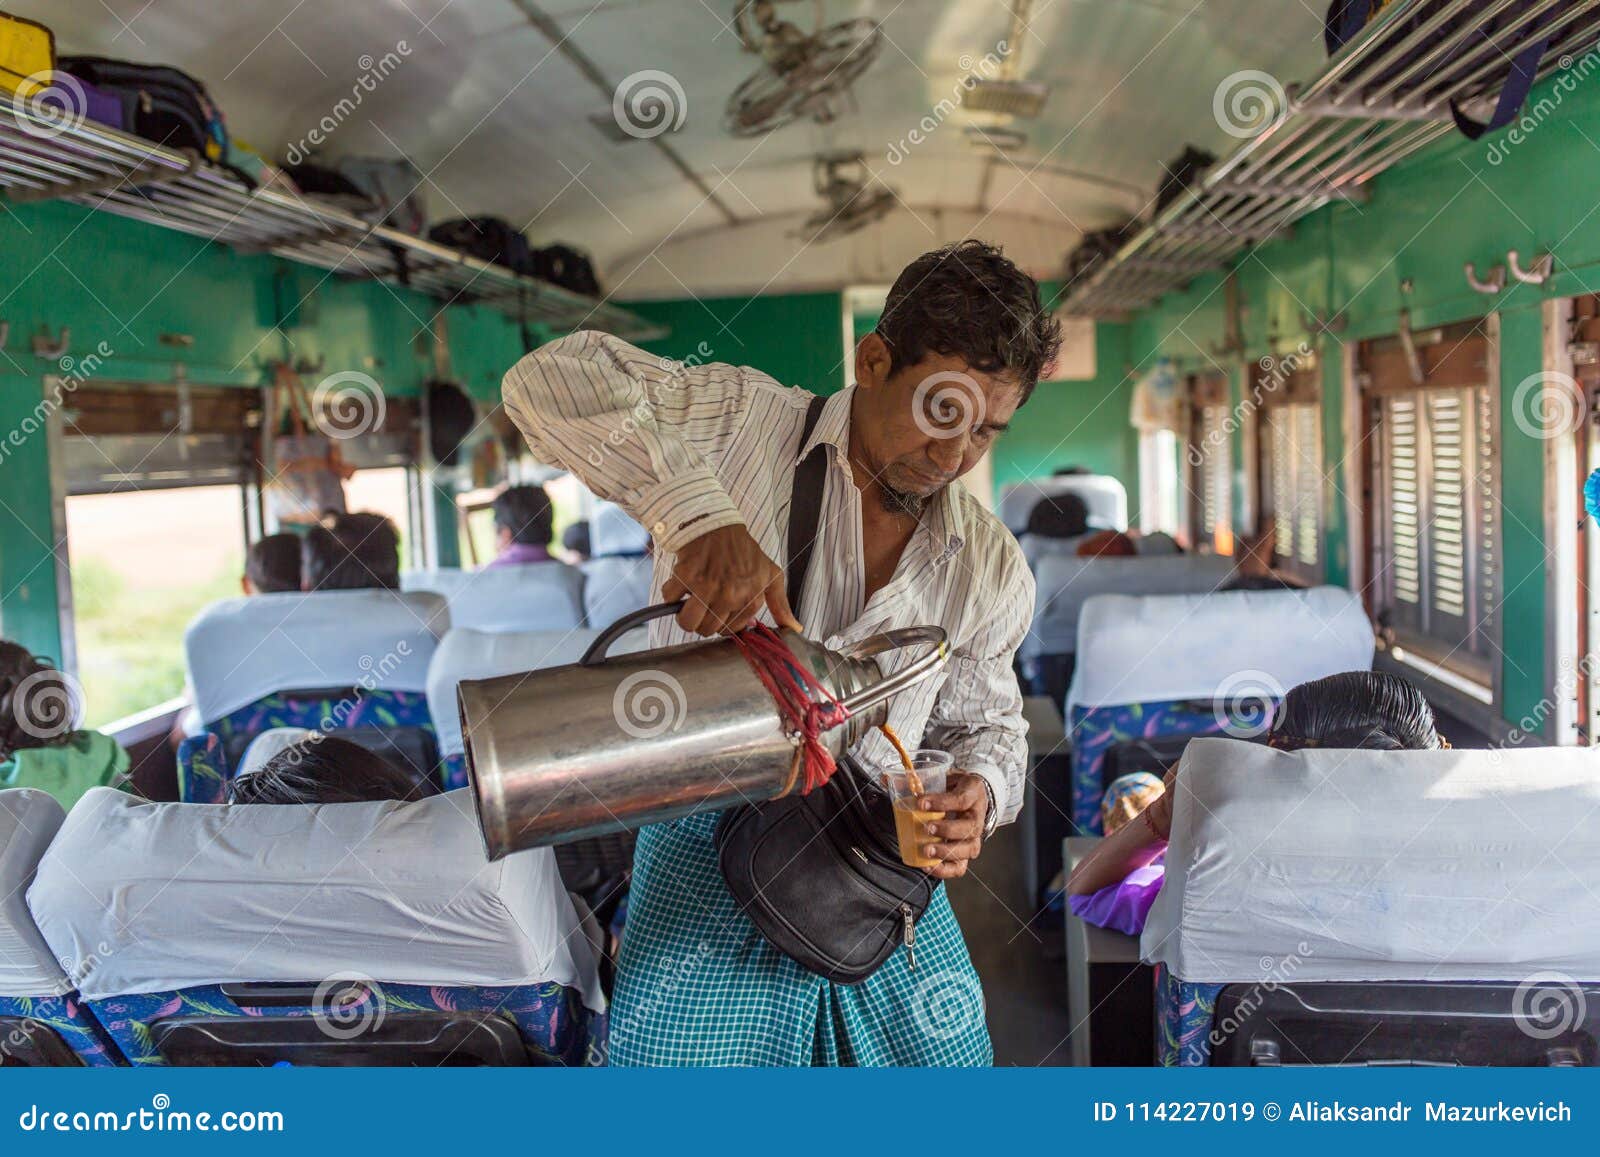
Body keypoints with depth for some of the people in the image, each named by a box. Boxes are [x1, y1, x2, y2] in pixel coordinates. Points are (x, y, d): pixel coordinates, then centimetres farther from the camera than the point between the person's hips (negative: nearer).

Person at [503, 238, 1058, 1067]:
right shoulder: (745, 422, -10)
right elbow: (552, 380, -21)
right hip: (705, 868, -4)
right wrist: (700, 512, -36)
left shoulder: (993, 570, 3)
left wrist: (978, 790, -10)